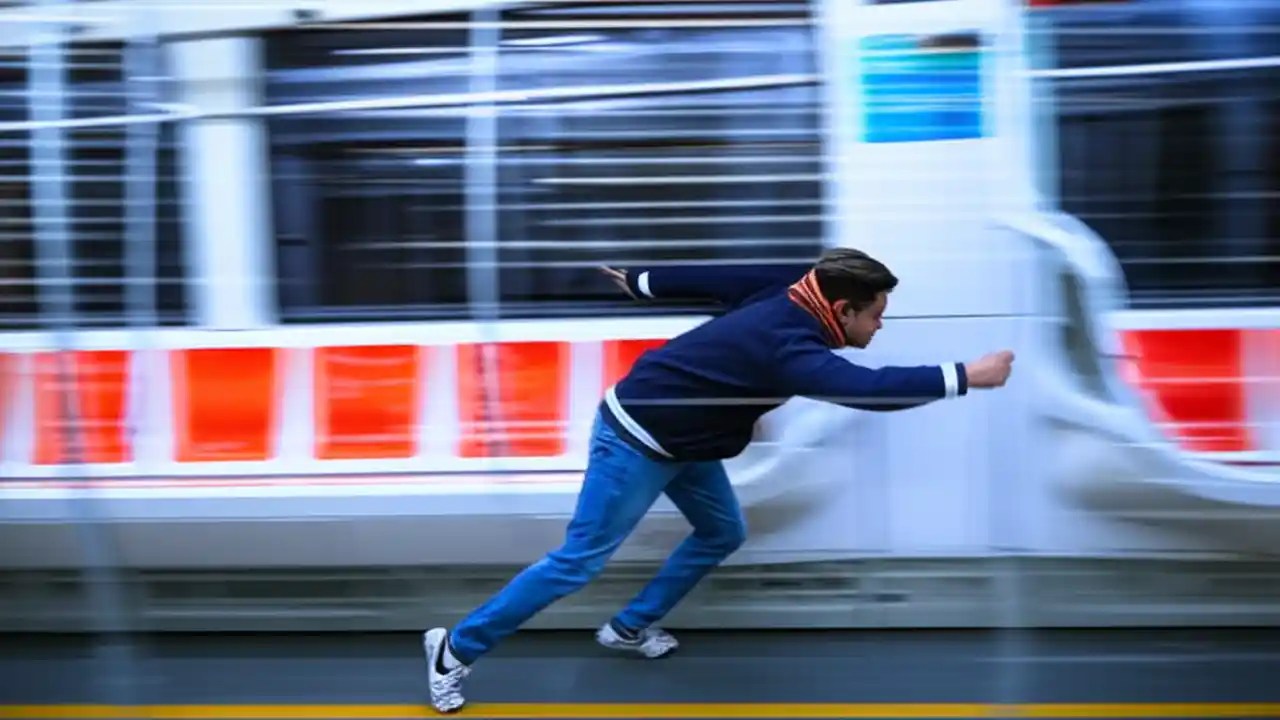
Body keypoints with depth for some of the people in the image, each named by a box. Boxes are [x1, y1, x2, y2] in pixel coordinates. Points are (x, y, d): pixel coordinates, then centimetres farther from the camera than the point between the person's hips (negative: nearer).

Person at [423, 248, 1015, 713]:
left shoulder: (789, 290, -5)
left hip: (680, 438, 10)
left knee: (722, 533, 15)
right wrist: (965, 376, -33)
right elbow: (871, 390, -42)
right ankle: (457, 649, 9)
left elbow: (713, 276, 7)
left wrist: (641, 282, 21)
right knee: (579, 561, -4)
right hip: (637, 441, -10)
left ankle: (630, 627, 29)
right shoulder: (789, 344, -30)